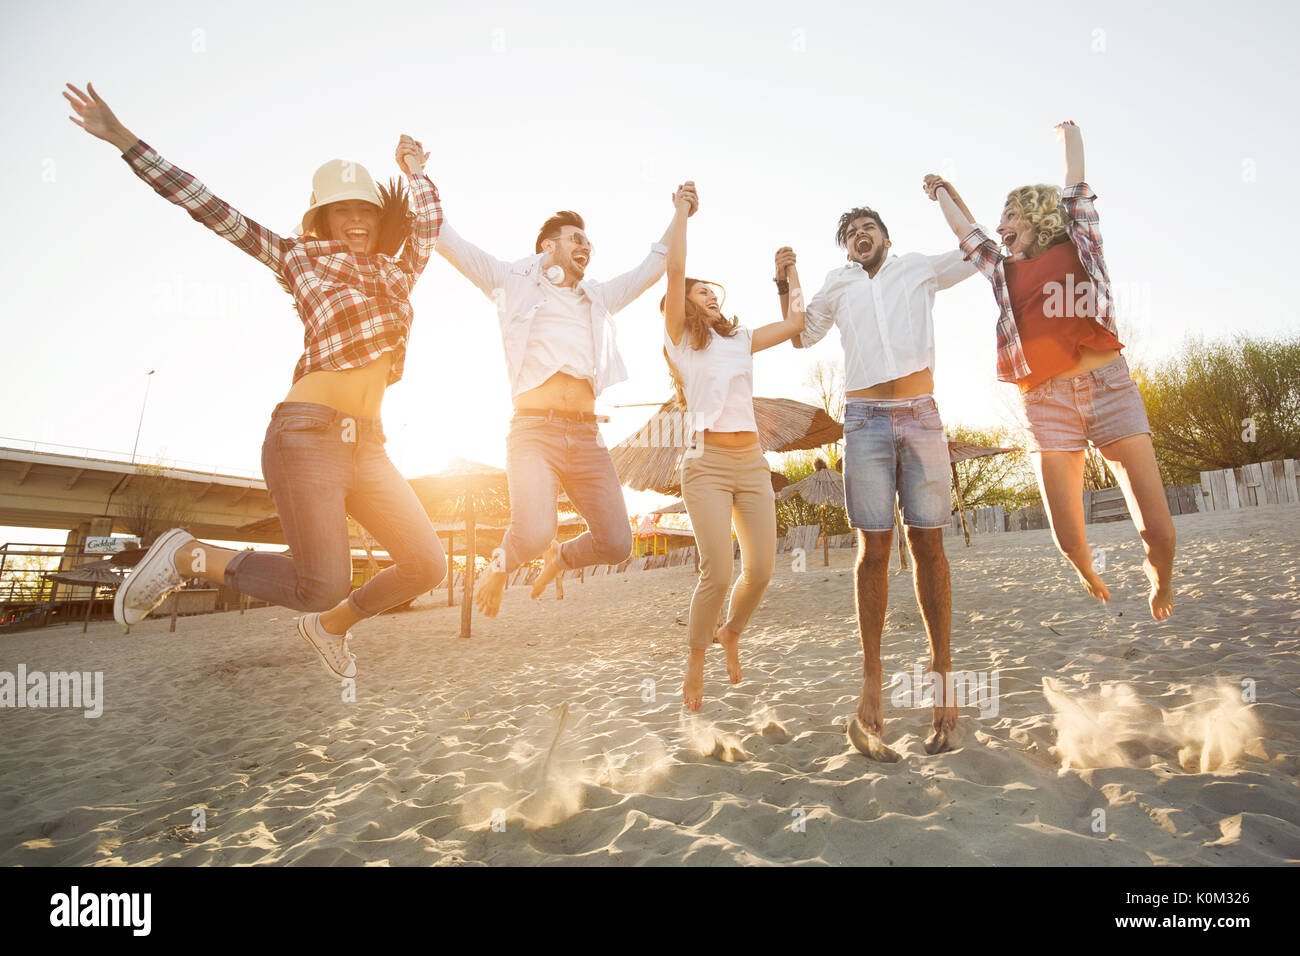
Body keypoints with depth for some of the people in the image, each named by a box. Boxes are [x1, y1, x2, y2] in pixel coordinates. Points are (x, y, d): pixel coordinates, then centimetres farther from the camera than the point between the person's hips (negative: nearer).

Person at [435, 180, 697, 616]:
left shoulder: (598, 297, 28)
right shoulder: (515, 281, 17)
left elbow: (651, 269, 35)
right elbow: (449, 240, 14)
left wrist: (679, 216, 34)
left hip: (586, 436, 5)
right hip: (534, 429, -4)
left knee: (617, 542, -5)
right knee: (534, 533, -26)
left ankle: (560, 556, 29)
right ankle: (500, 566, 12)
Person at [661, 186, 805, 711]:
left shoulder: (741, 340, 21)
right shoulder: (679, 337, 6)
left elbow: (794, 323, 22)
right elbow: (675, 270, -2)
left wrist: (790, 272, 31)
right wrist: (681, 210, 6)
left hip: (752, 463, 5)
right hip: (708, 464, -5)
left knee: (760, 569, 0)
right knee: (717, 573, -13)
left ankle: (731, 633, 30)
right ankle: (695, 663, 10)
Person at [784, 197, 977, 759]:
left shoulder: (919, 270, 20)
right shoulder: (837, 286, 20)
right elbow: (800, 337, 26)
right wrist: (784, 283, 16)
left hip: (921, 417, 0)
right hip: (866, 420, 0)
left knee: (928, 544, -2)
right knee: (874, 548, -4)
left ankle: (941, 671, 6)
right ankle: (871, 683, 0)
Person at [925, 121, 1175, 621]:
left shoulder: (1078, 244, 13)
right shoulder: (1005, 270, 17)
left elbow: (1075, 182, 21)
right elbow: (964, 229, 26)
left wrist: (1069, 132, 37)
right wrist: (941, 192, 40)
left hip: (1108, 385, -1)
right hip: (1047, 401, 1)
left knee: (1158, 529, -8)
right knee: (1069, 539, -4)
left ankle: (1160, 578, 26)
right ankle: (1087, 572, 31)